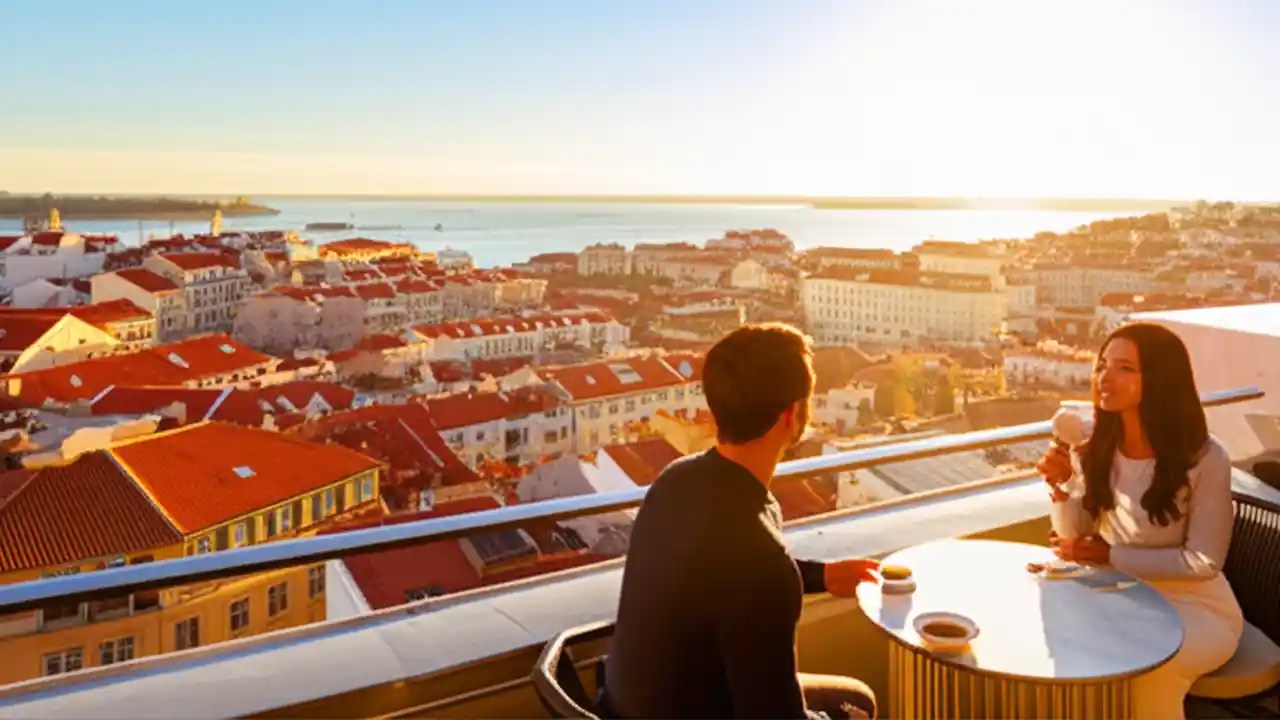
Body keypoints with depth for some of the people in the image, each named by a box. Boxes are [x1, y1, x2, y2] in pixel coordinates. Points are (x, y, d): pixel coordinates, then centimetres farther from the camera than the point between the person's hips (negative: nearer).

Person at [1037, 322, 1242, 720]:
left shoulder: (1205, 459, -19)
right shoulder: (1094, 448, -6)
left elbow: (1203, 561, -15)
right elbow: (1076, 539, -5)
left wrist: (1110, 556, -16)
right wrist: (1061, 486, -24)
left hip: (1195, 607, -4)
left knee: (1146, 668, -30)